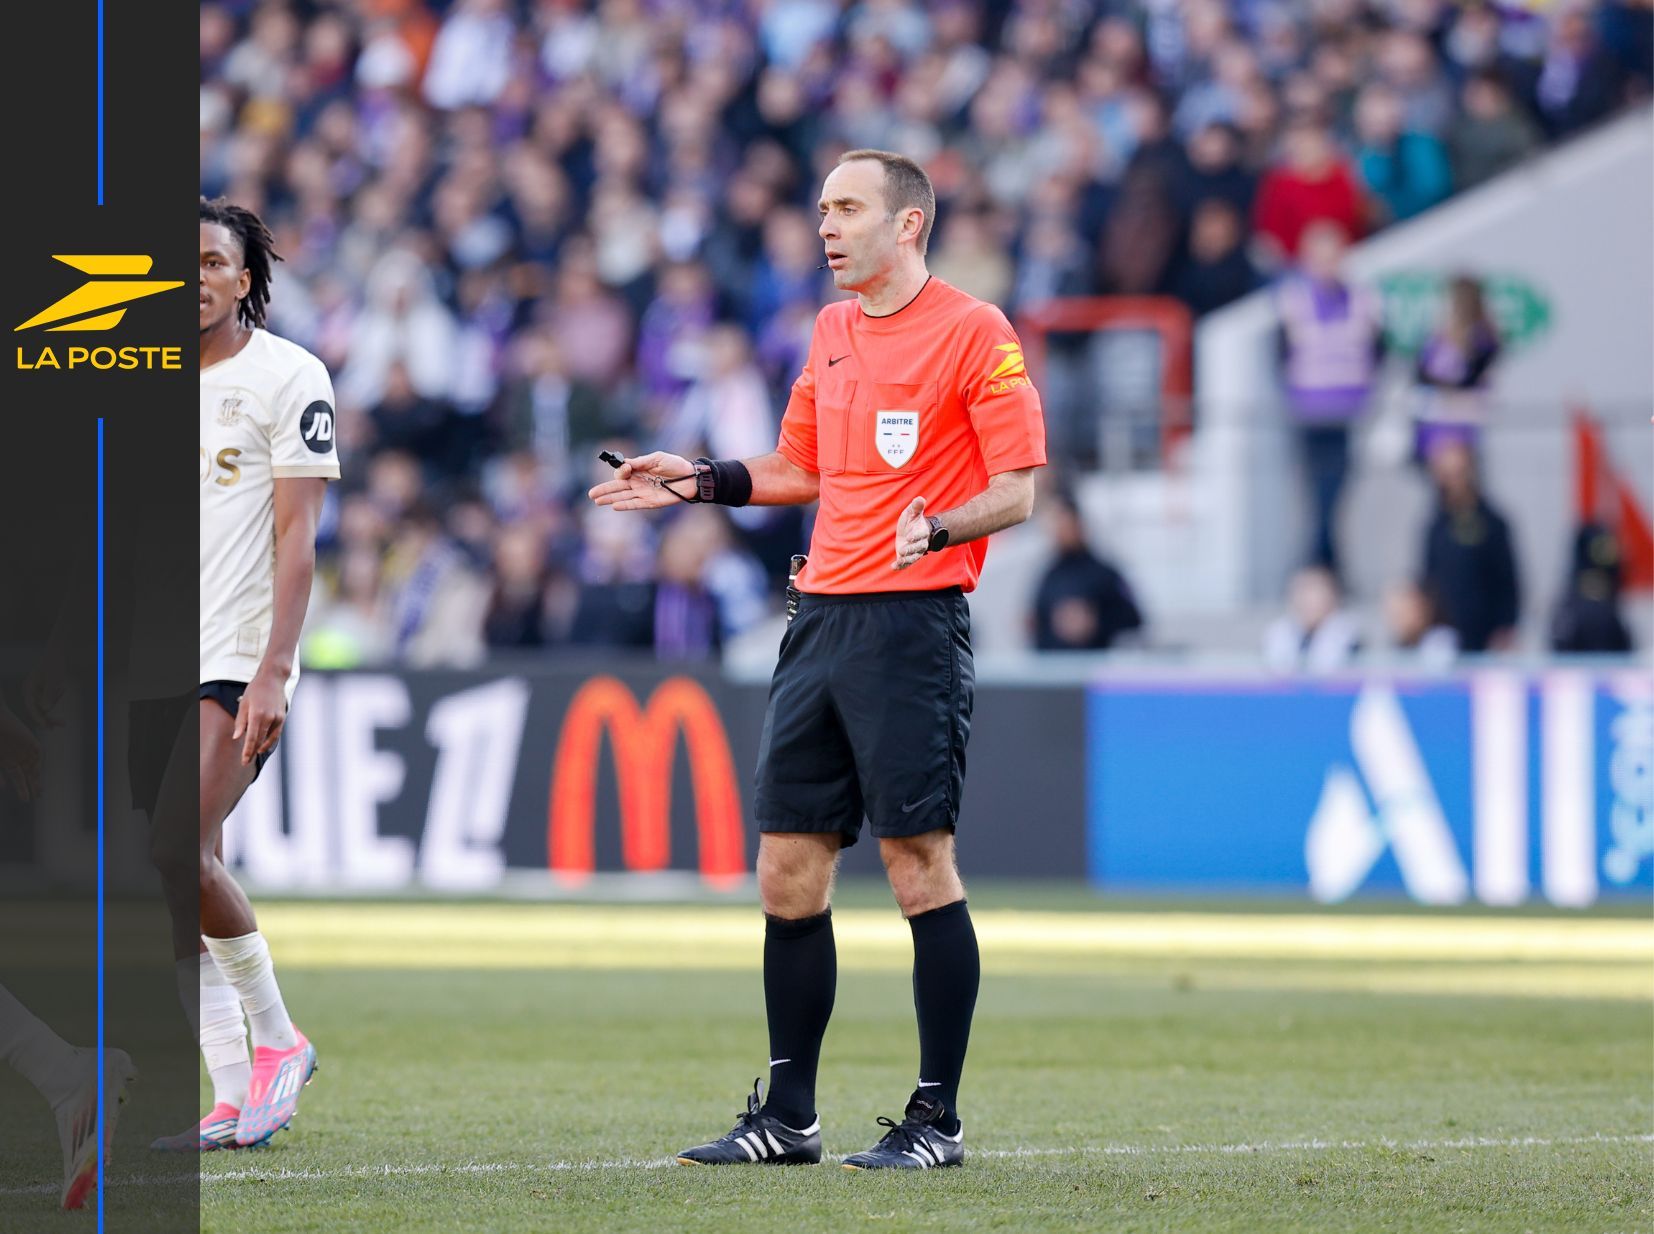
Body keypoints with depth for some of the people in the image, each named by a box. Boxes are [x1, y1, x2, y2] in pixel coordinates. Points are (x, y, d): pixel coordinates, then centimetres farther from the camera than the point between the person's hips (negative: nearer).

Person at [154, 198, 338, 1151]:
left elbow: (296, 538, -8)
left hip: (237, 660, -6)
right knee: (177, 886, 0)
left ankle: (277, 1038, -2)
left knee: (178, 852, -19)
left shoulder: (288, 376, -3)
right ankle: (236, 1098, 3)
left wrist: (274, 669, -16)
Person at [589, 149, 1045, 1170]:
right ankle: (789, 1116, 13)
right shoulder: (833, 332, 17)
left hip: (915, 622, -8)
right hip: (822, 618, 8)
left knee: (920, 864, -7)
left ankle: (939, 1119, -2)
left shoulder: (975, 332, -6)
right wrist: (702, 480, 18)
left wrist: (941, 529, -27)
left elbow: (1016, 492, -10)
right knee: (788, 872, 6)